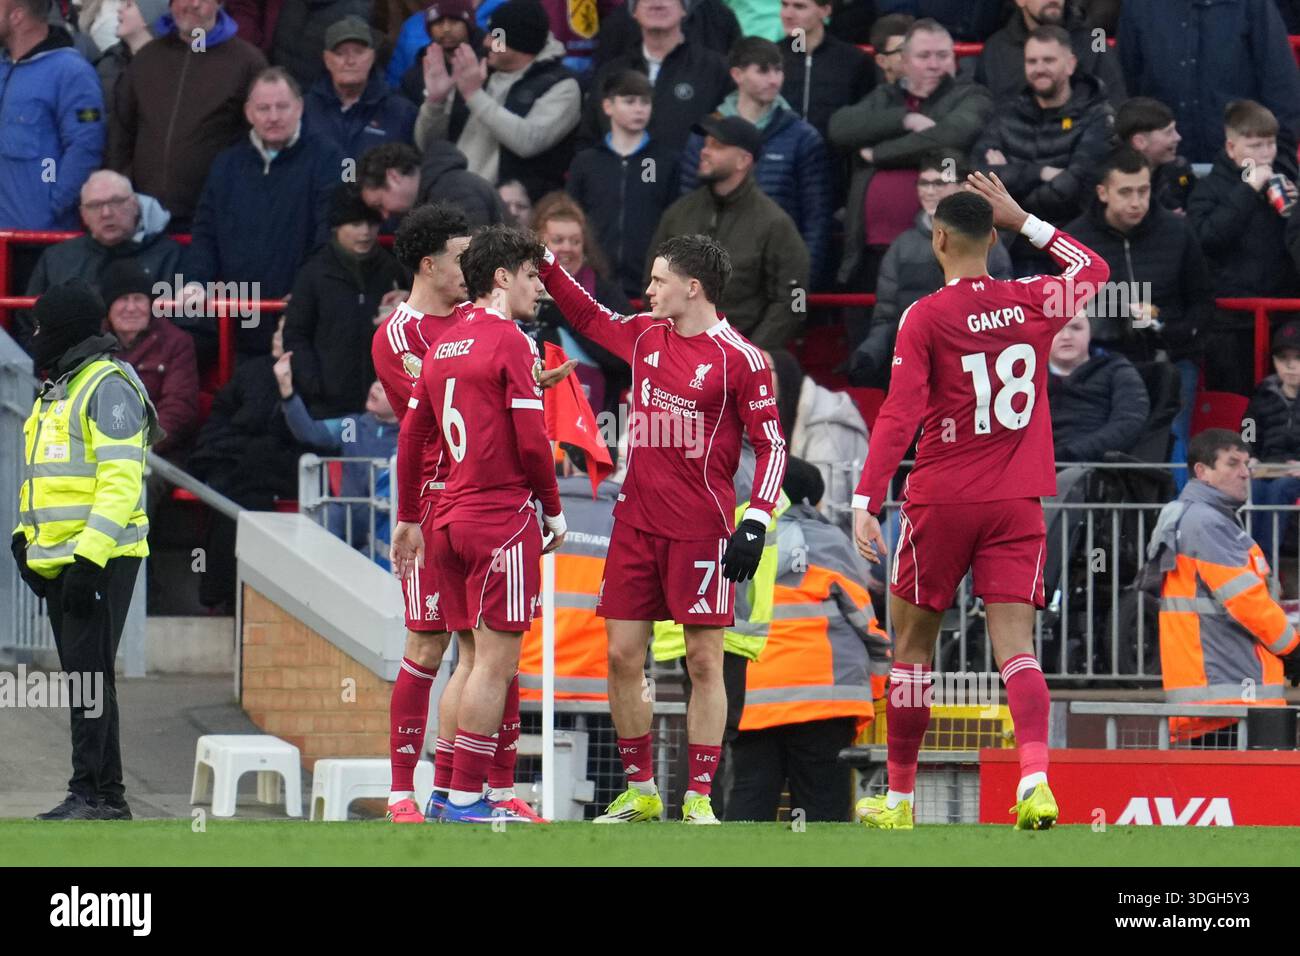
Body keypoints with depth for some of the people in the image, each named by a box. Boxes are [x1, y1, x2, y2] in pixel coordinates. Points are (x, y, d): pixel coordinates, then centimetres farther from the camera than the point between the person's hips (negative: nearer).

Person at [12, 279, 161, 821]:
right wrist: (25, 539, 15)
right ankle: (109, 795, 13)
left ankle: (90, 793, -13)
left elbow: (120, 479, -19)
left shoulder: (108, 387, -10)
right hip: (58, 561, 10)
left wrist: (89, 557, -24)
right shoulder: (56, 390, 20)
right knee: (82, 676, 10)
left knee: (89, 674, -12)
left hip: (101, 560, -10)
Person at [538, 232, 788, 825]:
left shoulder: (739, 358, -8)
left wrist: (756, 522, -15)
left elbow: (771, 444, -7)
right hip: (637, 523, 6)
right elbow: (589, 318, 30)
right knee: (622, 655, 4)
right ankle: (639, 793, 14)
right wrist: (546, 265, 26)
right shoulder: (645, 336, 9)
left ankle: (699, 799, 0)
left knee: (704, 659, -3)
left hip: (701, 528, -6)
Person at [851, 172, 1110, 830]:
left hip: (941, 502, -3)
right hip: (1017, 504, 3)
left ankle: (898, 797, 18)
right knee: (1015, 646, -3)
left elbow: (899, 417, -14)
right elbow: (1094, 269, 25)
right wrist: (1023, 221, 23)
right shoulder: (1035, 303, 3)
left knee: (913, 645, 11)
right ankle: (1035, 775, -27)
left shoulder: (925, 318, -8)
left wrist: (865, 503, -15)